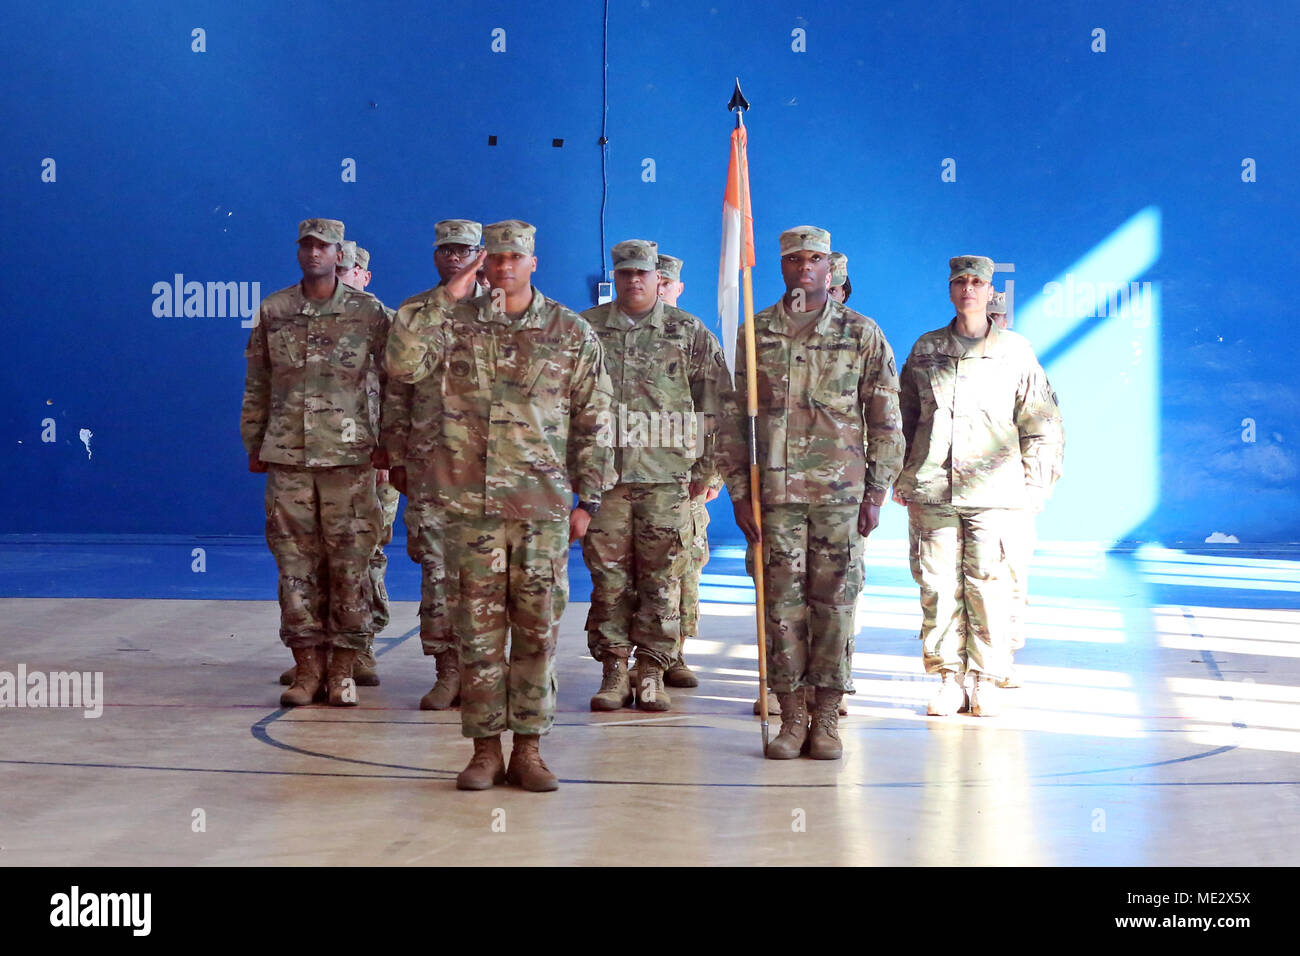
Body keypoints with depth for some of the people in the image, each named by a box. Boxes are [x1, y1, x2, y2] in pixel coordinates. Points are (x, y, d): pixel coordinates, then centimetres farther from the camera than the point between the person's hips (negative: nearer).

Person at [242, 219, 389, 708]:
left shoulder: (368, 312, 1)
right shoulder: (273, 311, 8)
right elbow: (257, 384, 14)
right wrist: (253, 443, 12)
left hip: (348, 456, -2)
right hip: (286, 457, 2)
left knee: (349, 563, 0)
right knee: (296, 564, 3)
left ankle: (343, 668, 9)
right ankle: (307, 666, 11)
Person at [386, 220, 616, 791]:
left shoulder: (572, 334, 6)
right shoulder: (458, 324, 6)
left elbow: (593, 422, 8)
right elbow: (403, 365, -11)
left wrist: (588, 500, 4)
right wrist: (445, 298, -12)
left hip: (543, 503, 0)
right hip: (471, 502, 0)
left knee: (537, 628, 3)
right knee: (478, 628, 3)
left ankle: (528, 748, 11)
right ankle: (485, 749, 11)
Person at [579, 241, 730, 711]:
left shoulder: (689, 333, 7)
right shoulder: (586, 329, 9)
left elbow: (716, 401, 7)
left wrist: (704, 467, 3)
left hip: (666, 477, -1)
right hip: (604, 473, 1)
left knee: (661, 577, 1)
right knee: (608, 576, 1)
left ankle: (652, 673, 9)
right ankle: (613, 671, 9)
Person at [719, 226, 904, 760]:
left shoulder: (862, 334, 4)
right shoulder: (757, 334, 7)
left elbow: (885, 421, 5)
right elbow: (735, 419, 8)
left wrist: (876, 493, -1)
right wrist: (739, 493, 2)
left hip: (841, 493, -1)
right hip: (775, 491, 1)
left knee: (835, 602, 1)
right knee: (783, 602, 2)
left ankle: (827, 719, 8)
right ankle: (791, 718, 10)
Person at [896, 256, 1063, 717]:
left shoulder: (1015, 352, 6)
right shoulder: (925, 350, 11)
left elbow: (1043, 425, 8)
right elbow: (904, 420, 16)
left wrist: (1034, 488, 1)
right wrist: (903, 484, 9)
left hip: (994, 495, -2)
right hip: (931, 493, 2)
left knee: (989, 587, -3)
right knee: (938, 586, 1)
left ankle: (986, 682, 8)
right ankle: (949, 678, 11)